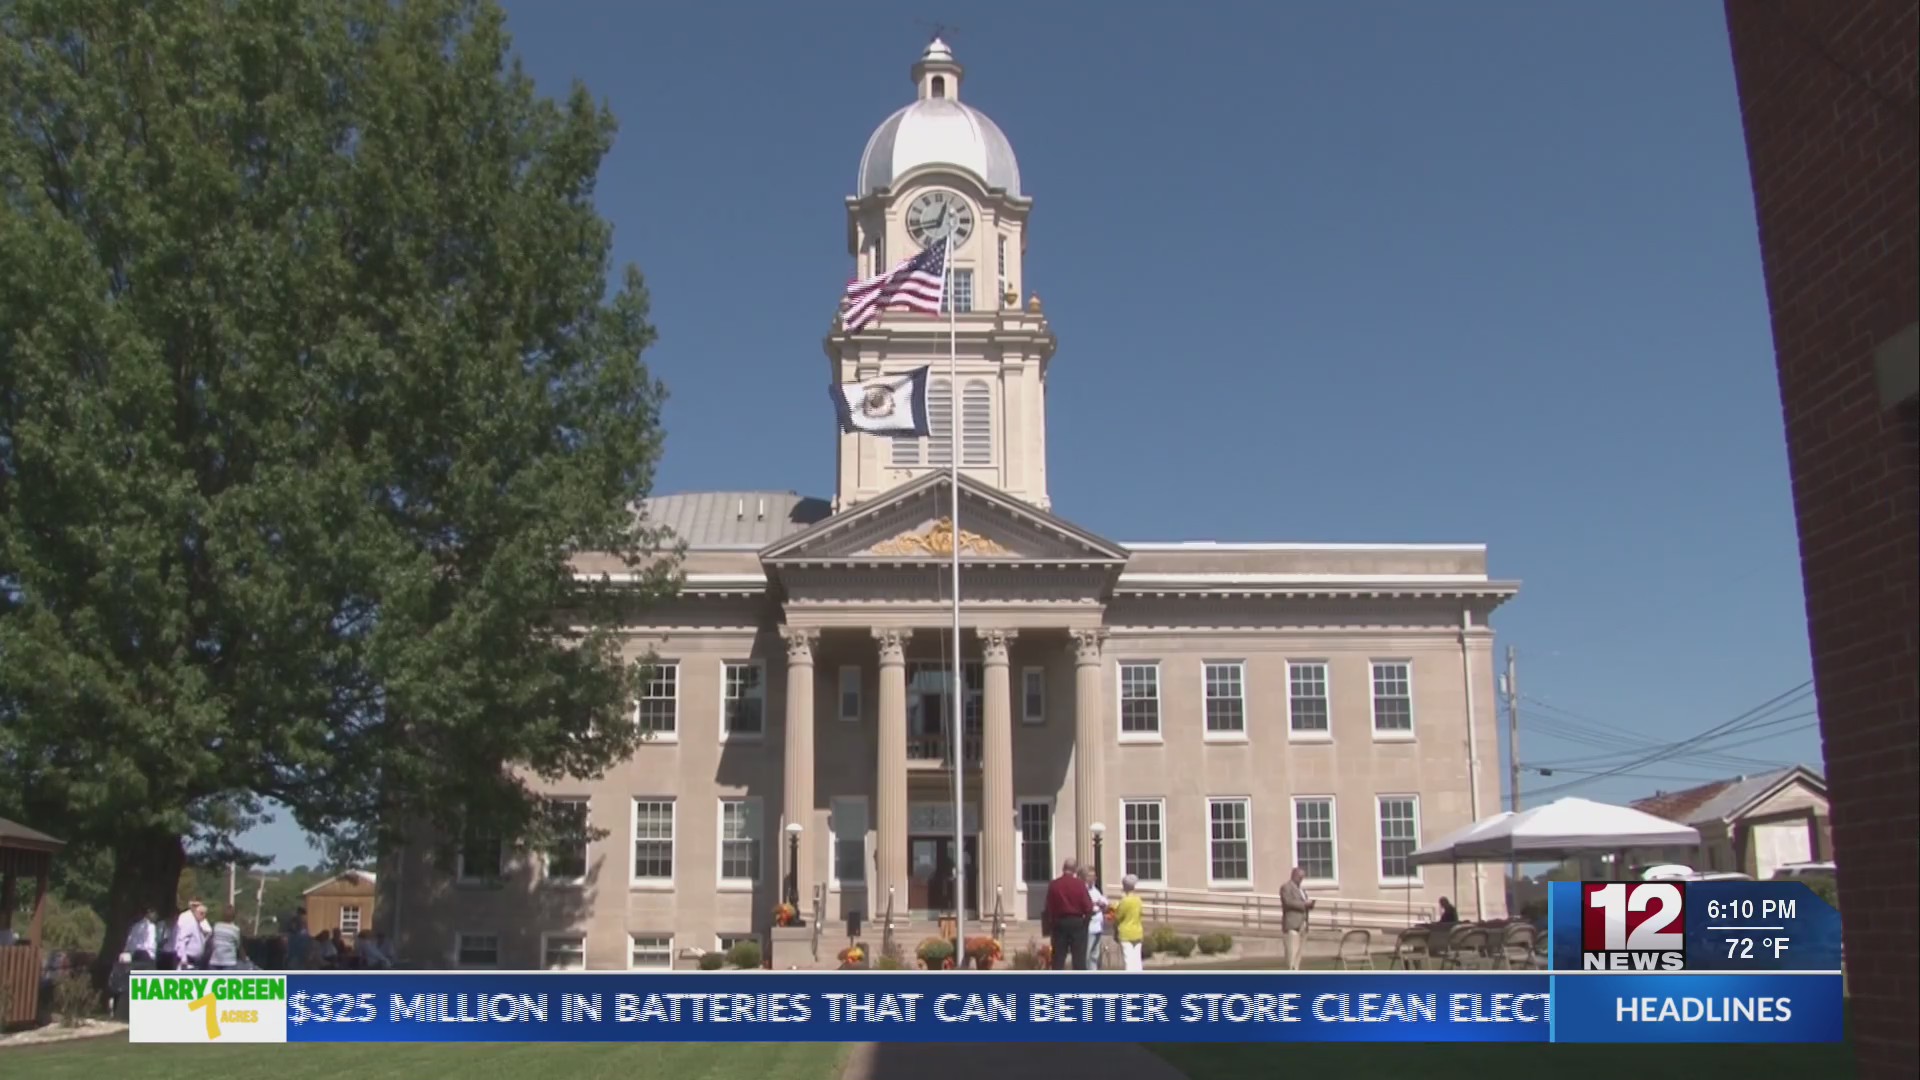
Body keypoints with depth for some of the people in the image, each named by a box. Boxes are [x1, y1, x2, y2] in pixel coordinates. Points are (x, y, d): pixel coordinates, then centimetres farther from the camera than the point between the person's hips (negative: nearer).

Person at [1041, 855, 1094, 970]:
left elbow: (1048, 908, 1)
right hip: (1077, 922, -2)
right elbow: (1088, 907, -10)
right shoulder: (1079, 884, -9)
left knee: (1058, 958, 7)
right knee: (1079, 957, 3)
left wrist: (1049, 926, 13)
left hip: (1059, 923, 2)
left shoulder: (1054, 884, -2)